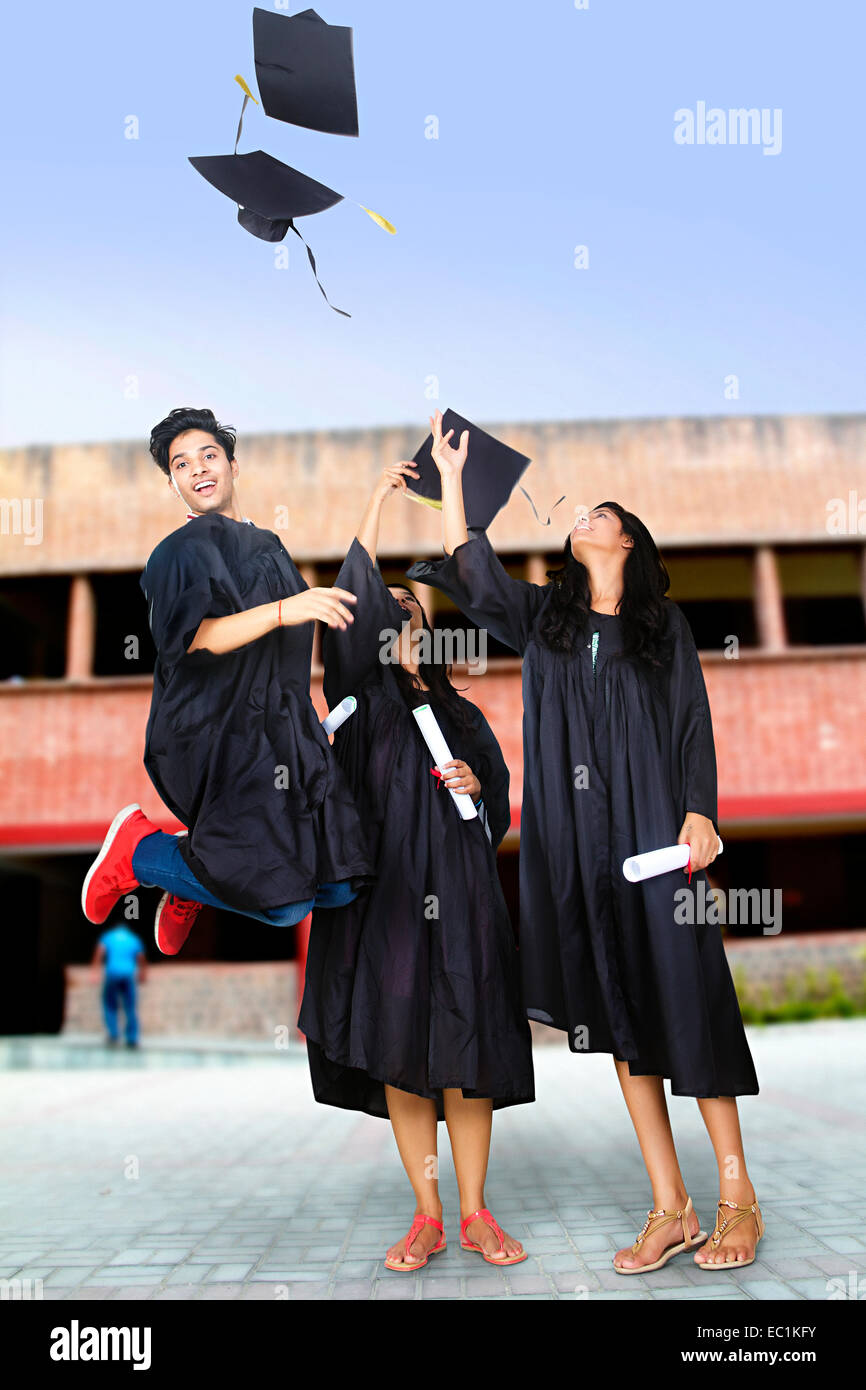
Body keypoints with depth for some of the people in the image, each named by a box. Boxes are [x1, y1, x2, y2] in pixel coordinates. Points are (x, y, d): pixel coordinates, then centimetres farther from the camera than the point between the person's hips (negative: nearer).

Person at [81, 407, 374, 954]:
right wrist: (282, 610, -31)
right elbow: (190, 638, -20)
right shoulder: (180, 552, -1)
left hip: (286, 728, 8)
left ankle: (191, 886, 21)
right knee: (283, 905, -18)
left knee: (338, 887, 0)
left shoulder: (268, 544, 21)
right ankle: (139, 850, 4)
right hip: (221, 735, -7)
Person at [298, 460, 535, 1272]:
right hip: (388, 899, -2)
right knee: (399, 1060, 2)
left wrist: (476, 789, -4)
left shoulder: (463, 716, 17)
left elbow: (503, 812, 19)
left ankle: (474, 1215, 16)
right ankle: (426, 1219, 16)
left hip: (462, 901, 2)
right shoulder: (366, 704, 7)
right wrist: (378, 501, -5)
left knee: (466, 1060, 3)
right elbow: (352, 609, -7)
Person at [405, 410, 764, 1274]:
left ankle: (736, 1197, 11)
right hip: (577, 845, 2)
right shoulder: (540, 616, 16)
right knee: (620, 1016, 3)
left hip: (653, 836, -2)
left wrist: (700, 812, -8)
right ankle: (669, 1211, 10)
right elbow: (474, 580, 2)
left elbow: (695, 724, 5)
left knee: (685, 1005, -3)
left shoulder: (664, 624, 11)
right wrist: (450, 475, 4)